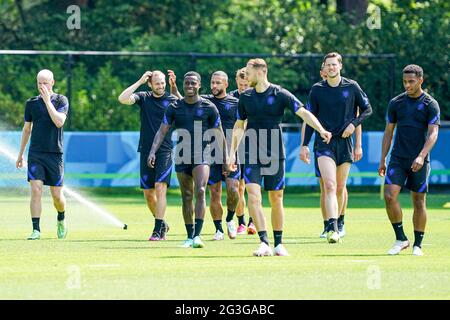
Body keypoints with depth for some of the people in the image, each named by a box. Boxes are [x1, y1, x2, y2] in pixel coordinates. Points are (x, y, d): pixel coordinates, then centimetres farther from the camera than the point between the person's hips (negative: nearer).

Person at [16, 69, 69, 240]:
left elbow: (59, 122, -18)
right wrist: (20, 154, 18)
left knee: (57, 195, 2)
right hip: (35, 154, 2)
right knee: (36, 190, -13)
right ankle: (36, 230, -12)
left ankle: (61, 219, 33)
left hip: (55, 154, -1)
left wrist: (47, 100, -16)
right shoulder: (31, 103, 7)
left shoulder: (61, 100, 0)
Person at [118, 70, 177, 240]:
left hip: (165, 151, -3)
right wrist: (140, 82, -9)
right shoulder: (144, 98, 6)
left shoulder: (172, 100, 3)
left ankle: (158, 229, -17)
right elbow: (122, 99, -8)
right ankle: (162, 224, 26)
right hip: (146, 150, 3)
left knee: (160, 187, -16)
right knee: (148, 193, 7)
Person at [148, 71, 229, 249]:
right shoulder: (174, 107, 4)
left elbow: (219, 135, 6)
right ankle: (190, 237, 17)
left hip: (202, 156, -3)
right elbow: (162, 131, 3)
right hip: (182, 158, 3)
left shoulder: (209, 107, 0)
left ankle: (197, 235, -25)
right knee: (187, 197, 7)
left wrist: (225, 160, 6)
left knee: (200, 192, -21)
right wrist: (153, 152, -12)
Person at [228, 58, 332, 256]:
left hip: (275, 154, -2)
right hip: (251, 155, 2)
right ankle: (264, 242, -18)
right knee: (253, 194, -15)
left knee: (276, 199, 4)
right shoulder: (245, 97, 7)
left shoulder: (280, 94, -5)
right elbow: (239, 126, 17)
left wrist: (321, 130, -27)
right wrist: (232, 153, 12)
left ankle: (278, 244, 16)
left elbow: (303, 113, -13)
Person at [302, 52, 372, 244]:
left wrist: (354, 123, -6)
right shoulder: (317, 90, 3)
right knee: (329, 186, -17)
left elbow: (367, 109, 11)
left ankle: (336, 225, 25)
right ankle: (332, 228, -28)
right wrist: (305, 144, 0)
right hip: (324, 143, -2)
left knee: (340, 188, 9)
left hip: (344, 143, 2)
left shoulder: (351, 87, 4)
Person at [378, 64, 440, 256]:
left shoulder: (430, 104, -3)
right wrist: (382, 160, 8)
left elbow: (433, 134, -11)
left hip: (419, 162, -2)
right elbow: (388, 132, 13)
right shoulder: (396, 103, 7)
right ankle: (400, 239, -2)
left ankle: (417, 245, 12)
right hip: (397, 160, 2)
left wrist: (421, 156, -25)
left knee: (419, 202, 2)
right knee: (389, 196, -14)